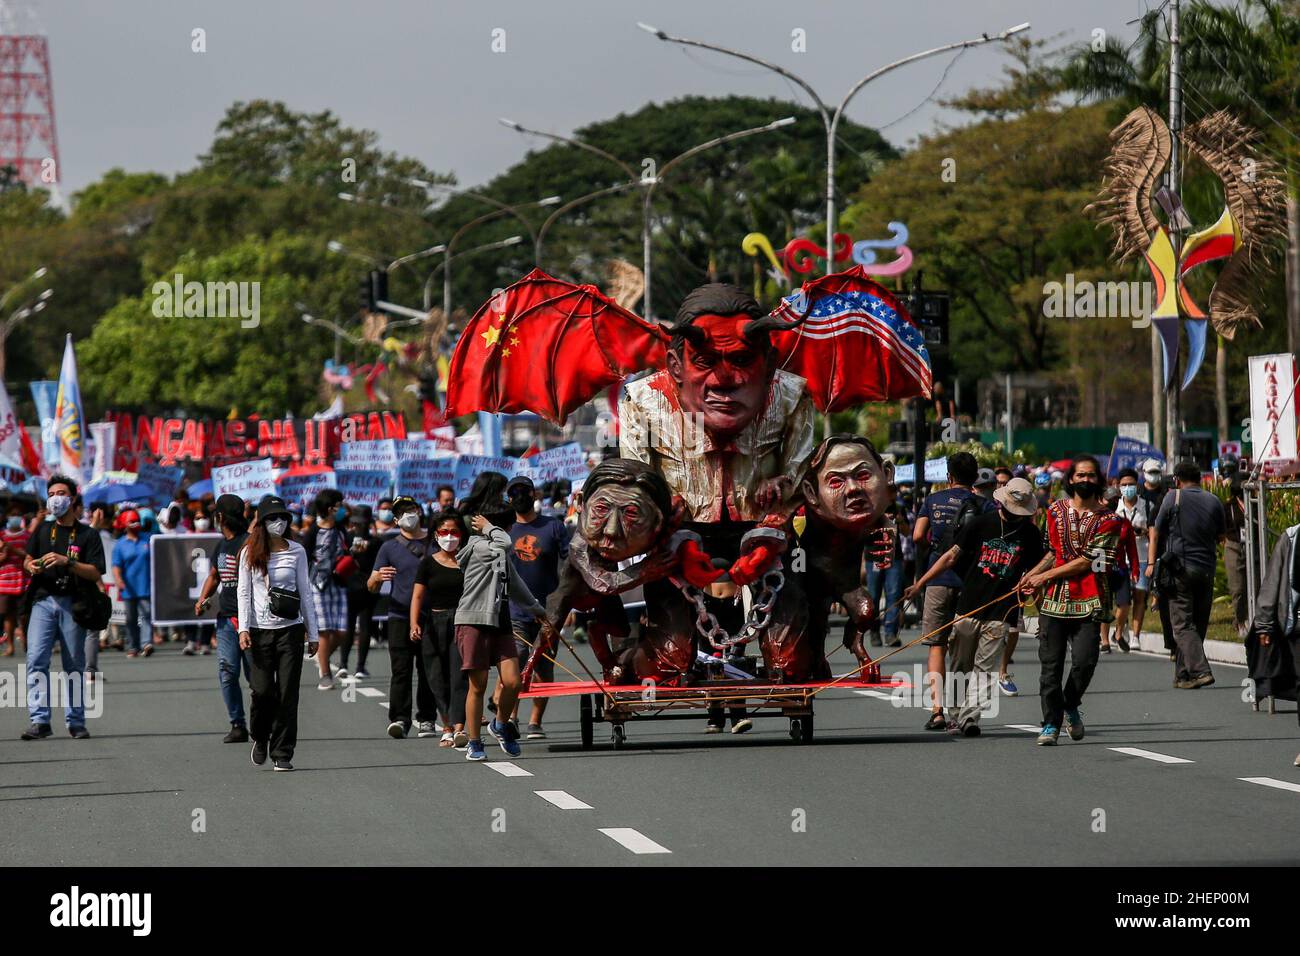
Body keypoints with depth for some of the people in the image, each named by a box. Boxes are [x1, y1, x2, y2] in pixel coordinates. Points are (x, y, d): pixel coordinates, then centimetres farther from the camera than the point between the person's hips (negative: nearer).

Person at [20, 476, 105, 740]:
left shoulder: (88, 535, 4)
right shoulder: (43, 530, 15)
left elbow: (95, 573, -5)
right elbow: (28, 559, 22)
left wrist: (67, 562, -18)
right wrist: (31, 566, -2)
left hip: (73, 604, -2)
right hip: (43, 601, 2)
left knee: (74, 665, 4)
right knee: (36, 659, -12)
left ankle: (76, 721, 13)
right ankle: (39, 720, -15)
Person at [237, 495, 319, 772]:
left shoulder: (296, 552, 5)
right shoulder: (250, 553, 3)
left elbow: (305, 592, 9)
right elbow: (243, 591, 2)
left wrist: (312, 633, 7)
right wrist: (243, 629, -9)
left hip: (290, 630, 1)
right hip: (260, 630, -1)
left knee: (287, 693, -2)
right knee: (262, 690, -5)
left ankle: (282, 753, 5)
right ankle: (260, 738, 24)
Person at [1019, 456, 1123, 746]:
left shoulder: (1108, 520, 0)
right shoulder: (1056, 510, 14)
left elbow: (1087, 561, -8)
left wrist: (1044, 576, -9)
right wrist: (1032, 575, 12)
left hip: (1088, 602, -3)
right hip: (1053, 600, 3)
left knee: (1085, 661, -12)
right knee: (1051, 664, -2)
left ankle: (1071, 707, 15)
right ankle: (1051, 724, 6)